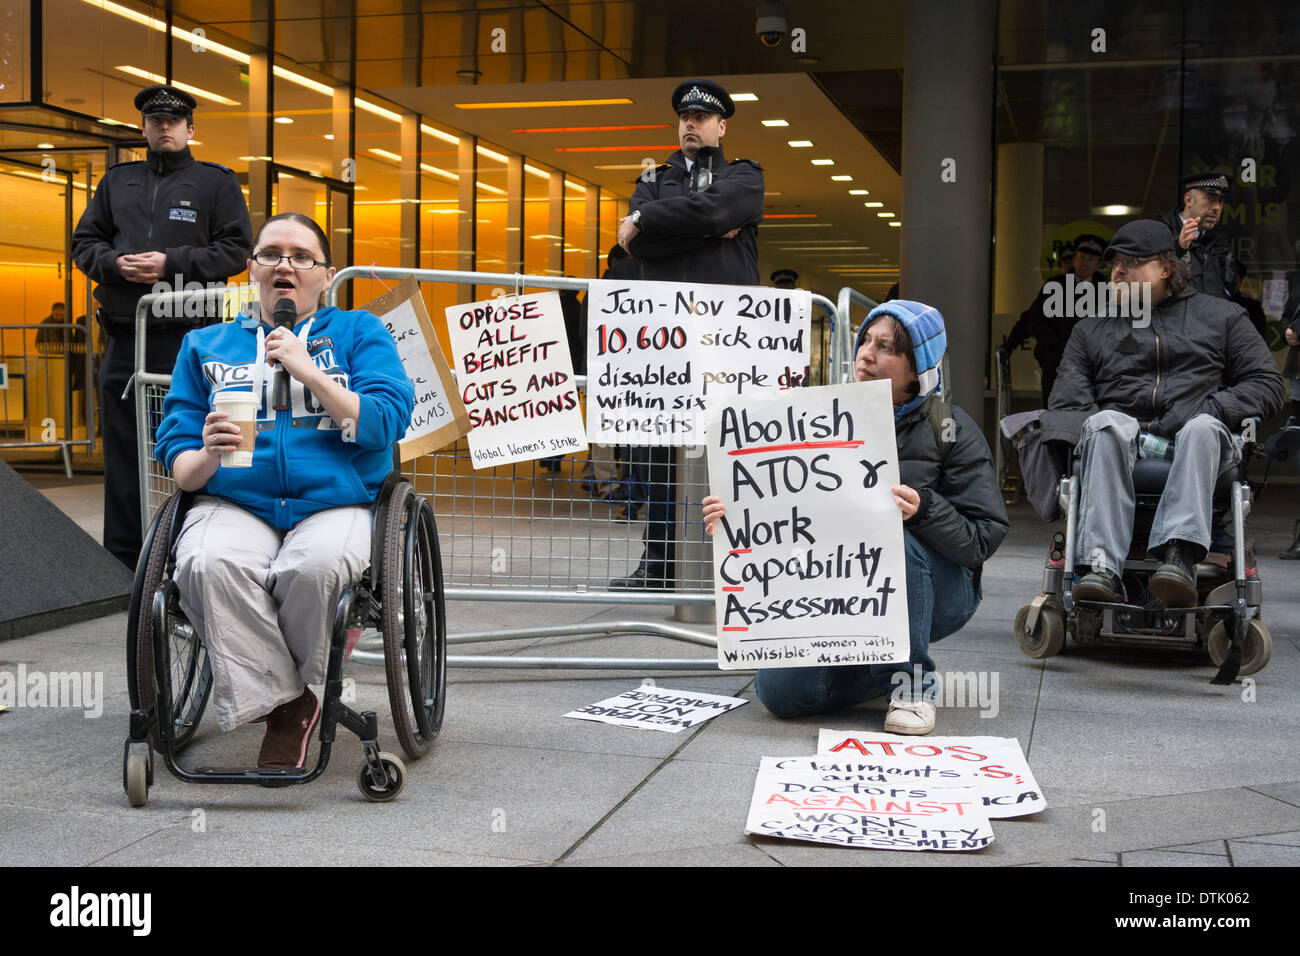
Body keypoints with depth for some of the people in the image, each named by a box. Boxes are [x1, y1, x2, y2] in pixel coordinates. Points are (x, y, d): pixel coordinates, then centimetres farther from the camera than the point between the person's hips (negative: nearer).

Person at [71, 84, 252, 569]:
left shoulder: (216, 182, 9)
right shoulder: (117, 181, 20)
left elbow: (236, 250, 1)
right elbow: (84, 243, 19)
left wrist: (172, 263, -10)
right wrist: (115, 263, -4)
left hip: (190, 335, -4)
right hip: (125, 338, 4)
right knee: (123, 453, 5)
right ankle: (122, 562, 13)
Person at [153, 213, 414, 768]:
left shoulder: (359, 333, 16)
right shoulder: (205, 346, 21)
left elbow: (386, 423, -1)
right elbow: (177, 458, 14)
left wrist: (308, 372, -7)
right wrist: (208, 456, -10)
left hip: (337, 504, -1)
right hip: (234, 504, 2)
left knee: (314, 566, -36)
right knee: (207, 564, -34)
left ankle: (299, 685, -7)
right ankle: (285, 702, -17)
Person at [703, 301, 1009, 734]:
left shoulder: (952, 430, -6)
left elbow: (981, 539, -13)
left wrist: (923, 509, -32)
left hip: (933, 590, -3)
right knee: (781, 690, -18)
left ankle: (912, 676, -15)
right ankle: (880, 666, 12)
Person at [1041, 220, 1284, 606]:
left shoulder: (1220, 316, 21)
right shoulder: (1091, 329, 25)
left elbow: (1267, 384, 12)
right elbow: (1067, 404, 13)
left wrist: (1208, 410, -6)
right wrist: (1058, 453, -10)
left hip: (1197, 445, -1)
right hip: (1120, 444, 1)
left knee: (1203, 428, -35)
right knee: (1105, 424, -34)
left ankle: (1179, 556, -53)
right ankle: (1103, 567, -47)